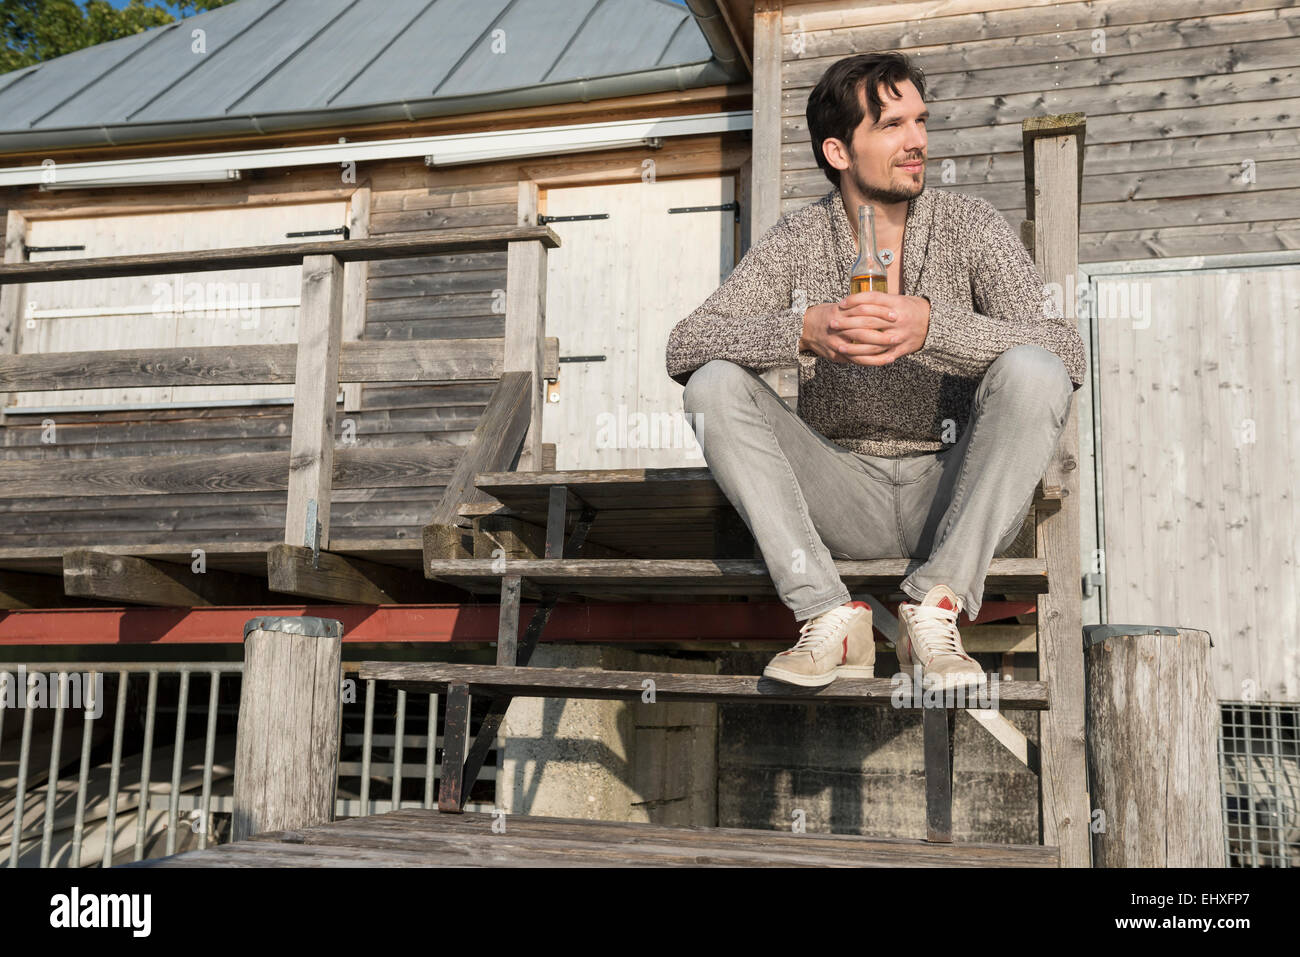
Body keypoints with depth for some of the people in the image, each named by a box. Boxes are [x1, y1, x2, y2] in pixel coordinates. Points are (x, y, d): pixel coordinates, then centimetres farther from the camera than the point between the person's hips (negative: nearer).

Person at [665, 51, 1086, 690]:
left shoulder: (968, 224, -2)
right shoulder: (797, 240, 1)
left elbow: (1068, 352, -14)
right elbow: (683, 346, -11)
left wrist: (935, 325, -30)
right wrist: (802, 331, -29)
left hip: (951, 490, -1)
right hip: (842, 493, 1)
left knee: (1032, 372, -26)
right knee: (714, 383, -18)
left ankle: (936, 605, -21)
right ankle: (828, 615, -22)